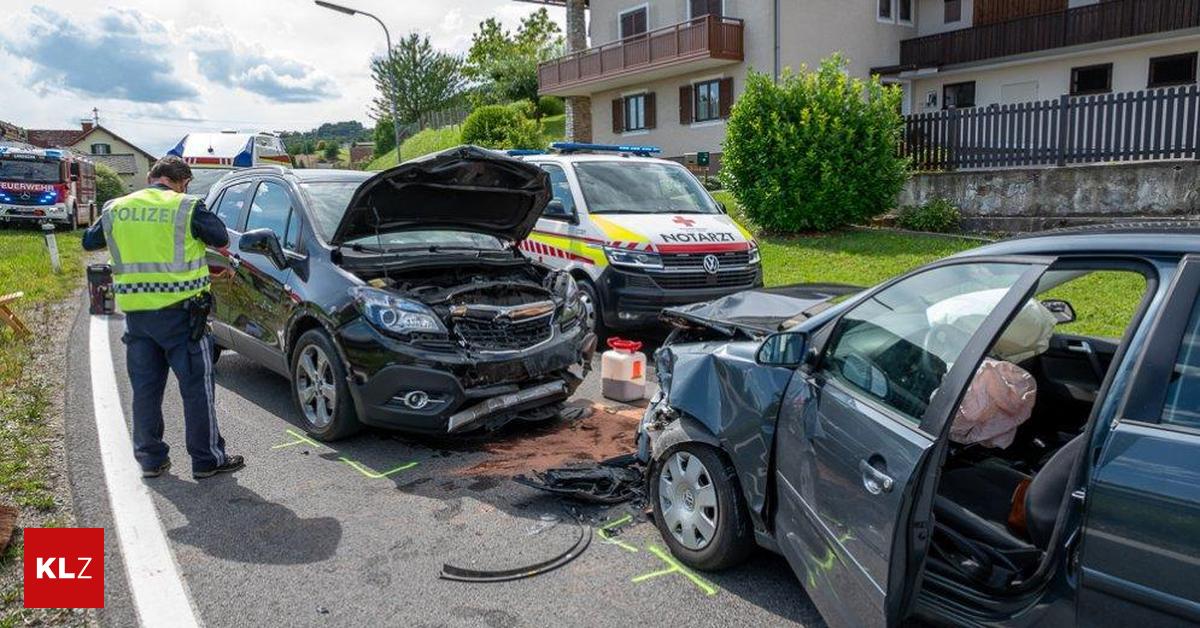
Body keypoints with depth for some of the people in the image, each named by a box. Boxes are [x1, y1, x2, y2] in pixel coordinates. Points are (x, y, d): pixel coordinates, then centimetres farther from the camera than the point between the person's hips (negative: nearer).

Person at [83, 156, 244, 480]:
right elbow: (222, 238, -1)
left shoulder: (115, 209, 7)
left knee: (145, 388, 14)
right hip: (180, 311, -5)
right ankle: (207, 459, 8)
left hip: (135, 313, 5)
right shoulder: (187, 208, -9)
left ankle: (150, 458, 22)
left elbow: (89, 241, 20)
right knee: (197, 387, 3)